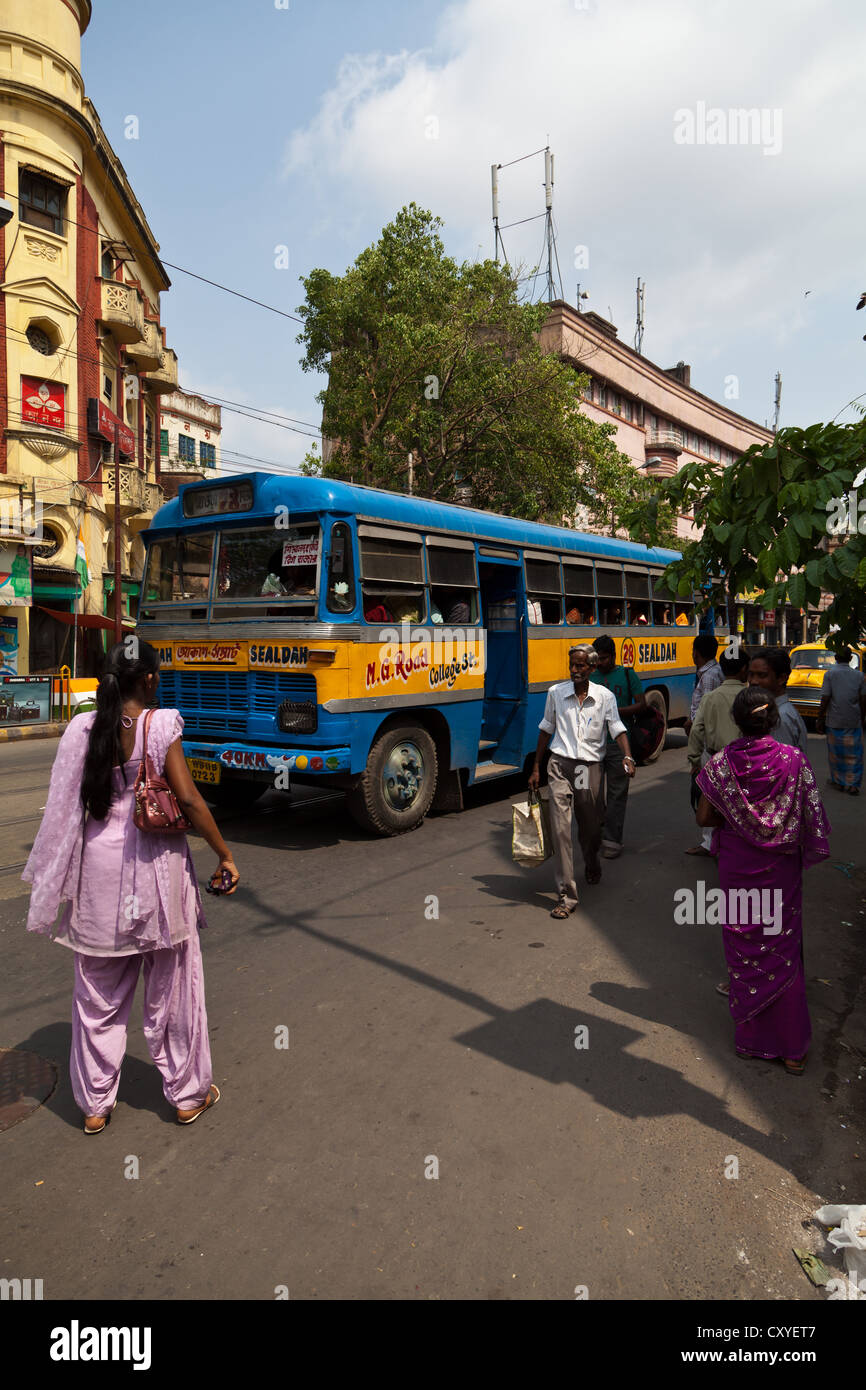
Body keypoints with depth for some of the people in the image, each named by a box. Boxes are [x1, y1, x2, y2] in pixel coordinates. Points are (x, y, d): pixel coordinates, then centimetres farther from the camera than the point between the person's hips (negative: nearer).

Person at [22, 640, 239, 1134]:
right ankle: (188, 1094, 27)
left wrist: (55, 877, 13)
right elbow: (189, 799, -14)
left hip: (100, 869, 3)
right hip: (157, 867, -3)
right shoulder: (161, 725, -12)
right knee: (171, 988, 13)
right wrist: (224, 855, -5)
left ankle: (95, 1104, 28)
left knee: (99, 995, 17)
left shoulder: (82, 729, -2)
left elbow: (66, 807, 1)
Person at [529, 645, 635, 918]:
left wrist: (627, 757, -22)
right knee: (560, 827, -11)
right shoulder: (556, 693, 3)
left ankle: (592, 867, 49)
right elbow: (546, 731, 11)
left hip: (591, 767, 1)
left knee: (591, 827, 13)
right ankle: (566, 895, -8)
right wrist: (536, 768, 11)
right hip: (561, 765, 0)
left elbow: (618, 730, -3)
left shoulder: (605, 696, 1)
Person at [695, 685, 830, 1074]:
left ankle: (751, 1035, 26)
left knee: (743, 947, 14)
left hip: (737, 865, 0)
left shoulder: (721, 762, -11)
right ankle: (791, 1047, 19)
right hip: (781, 868, 0)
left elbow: (704, 817, -6)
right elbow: (812, 819, -10)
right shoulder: (794, 759, -12)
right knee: (783, 948, 11)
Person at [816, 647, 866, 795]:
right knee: (854, 754, 7)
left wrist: (820, 720, -2)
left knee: (835, 753, 12)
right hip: (854, 722, 2)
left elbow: (825, 699, -9)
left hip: (834, 721, -2)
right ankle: (853, 785, 6)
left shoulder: (830, 673, -6)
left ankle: (838, 781, 21)